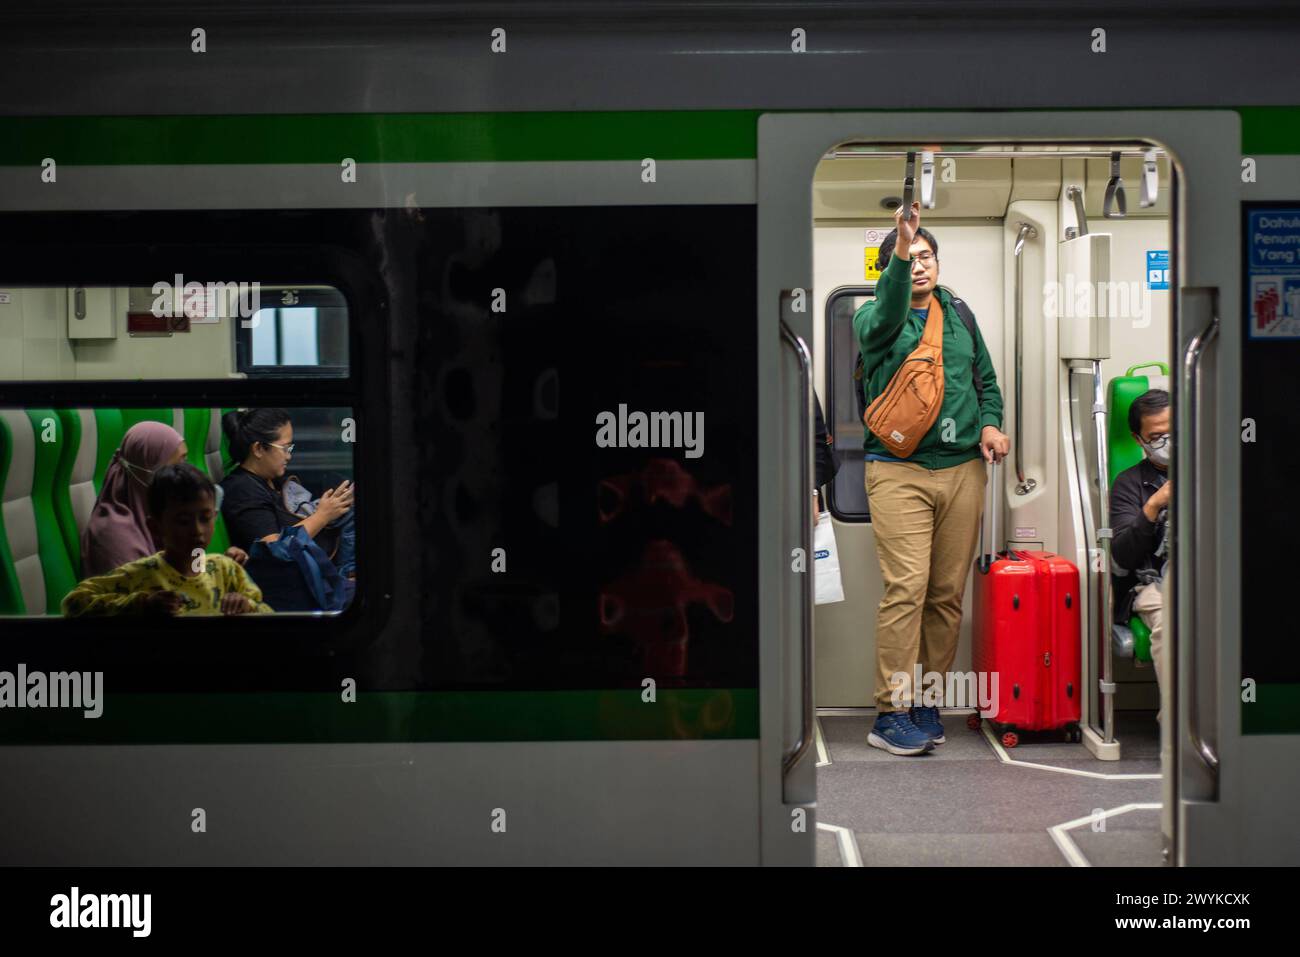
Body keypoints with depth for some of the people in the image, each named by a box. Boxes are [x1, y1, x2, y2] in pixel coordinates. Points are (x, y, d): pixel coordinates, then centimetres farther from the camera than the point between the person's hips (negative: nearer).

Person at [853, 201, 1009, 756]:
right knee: (906, 588, -13)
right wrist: (901, 245, -37)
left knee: (948, 594, 4)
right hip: (899, 472, -5)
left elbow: (986, 379, 26)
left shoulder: (959, 316, 18)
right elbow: (888, 314, -22)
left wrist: (990, 423, 5)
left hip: (963, 469, 5)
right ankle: (891, 714, -10)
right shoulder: (874, 318, 3)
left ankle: (928, 701, 13)